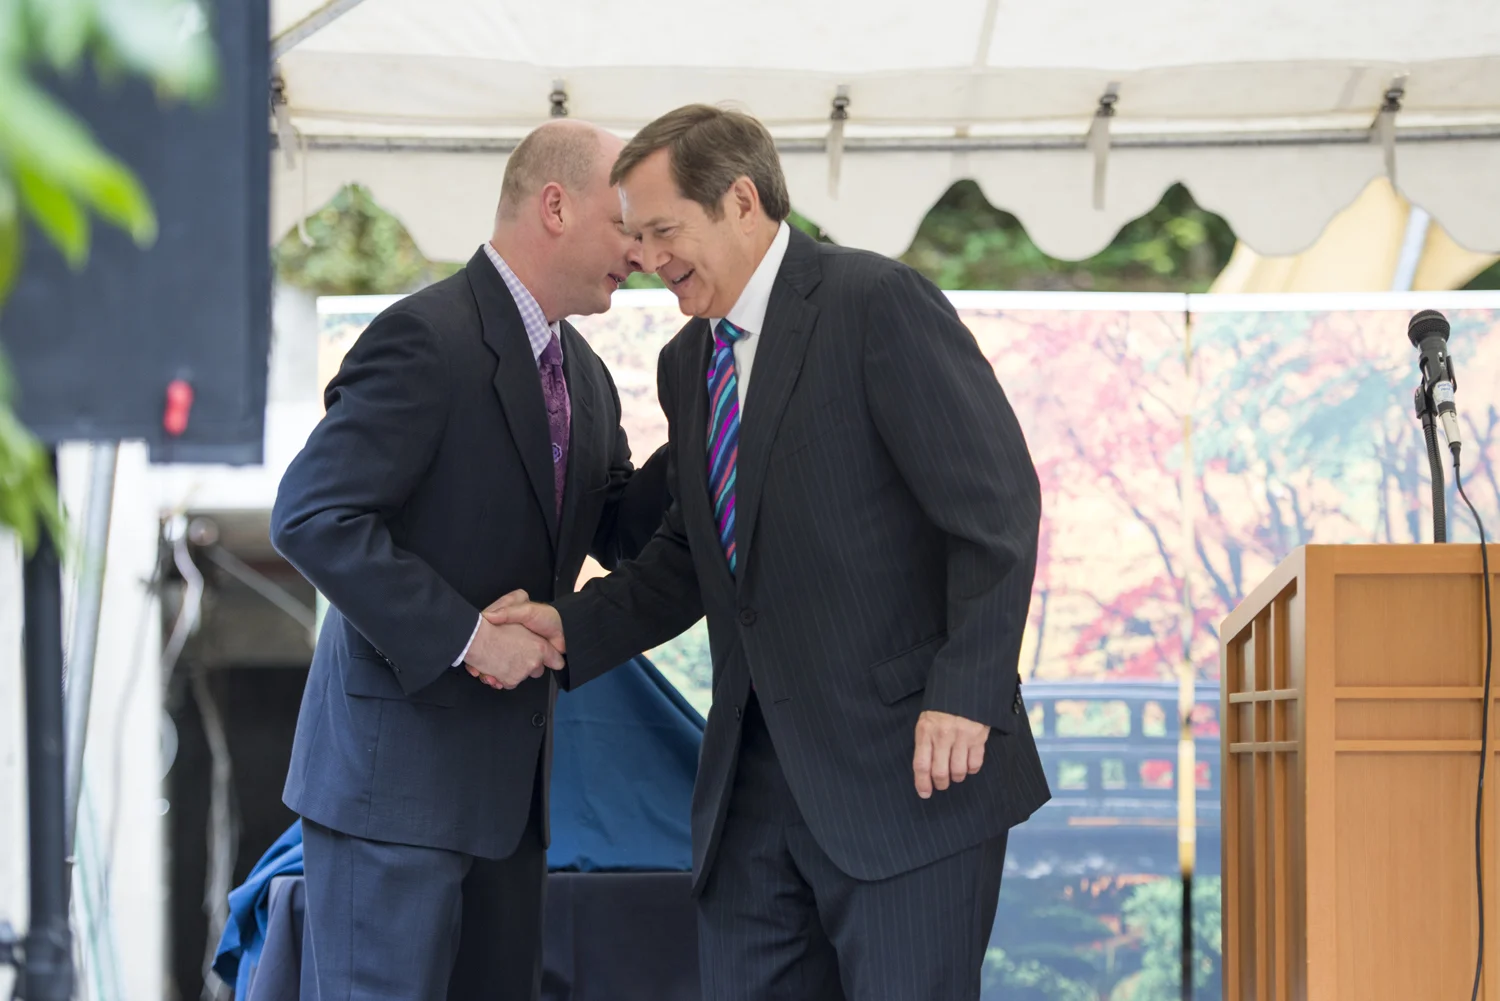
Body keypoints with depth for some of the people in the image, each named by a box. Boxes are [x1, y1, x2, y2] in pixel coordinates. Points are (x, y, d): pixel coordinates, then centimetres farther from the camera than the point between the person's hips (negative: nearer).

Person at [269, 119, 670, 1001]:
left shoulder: (582, 374, 14)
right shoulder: (430, 338, -16)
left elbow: (622, 533, 17)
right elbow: (312, 518, -22)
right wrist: (465, 636, -23)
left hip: (507, 775, 9)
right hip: (397, 767, -9)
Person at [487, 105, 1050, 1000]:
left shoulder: (879, 304, -10)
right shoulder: (688, 363, 15)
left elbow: (996, 504, -14)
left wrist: (964, 697, -20)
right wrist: (571, 629, 5)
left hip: (910, 767, -7)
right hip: (754, 783, 7)